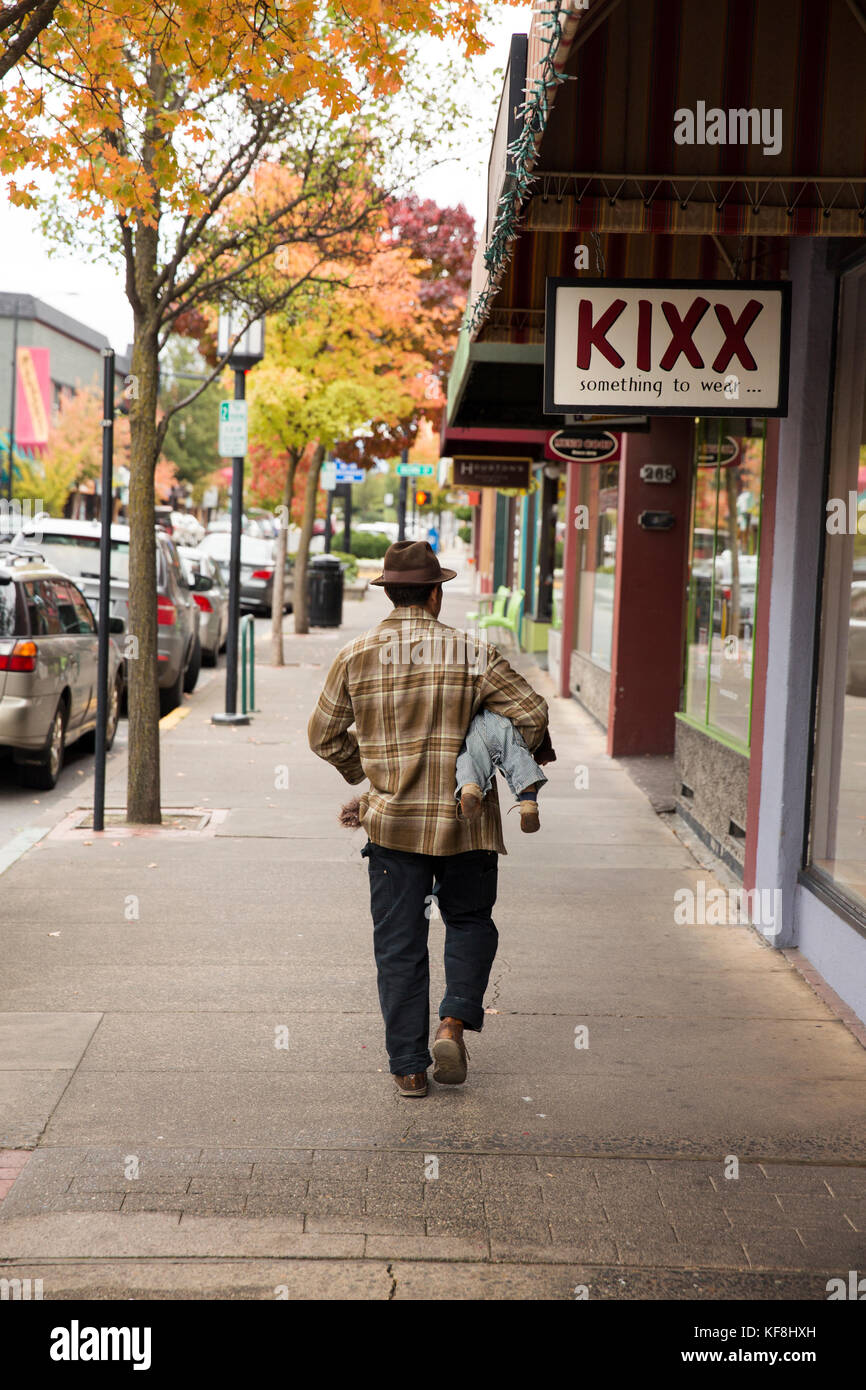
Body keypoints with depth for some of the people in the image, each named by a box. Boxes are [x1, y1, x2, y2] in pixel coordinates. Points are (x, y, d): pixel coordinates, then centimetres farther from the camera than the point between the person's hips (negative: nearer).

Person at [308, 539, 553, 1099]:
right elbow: (533, 713, -9)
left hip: (393, 822, 1)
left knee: (400, 945, 8)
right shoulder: (472, 654, -6)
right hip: (464, 821, -1)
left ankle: (408, 1067, 9)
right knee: (470, 923, 20)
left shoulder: (356, 657, -1)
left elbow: (324, 735, 7)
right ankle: (454, 1021, 0)